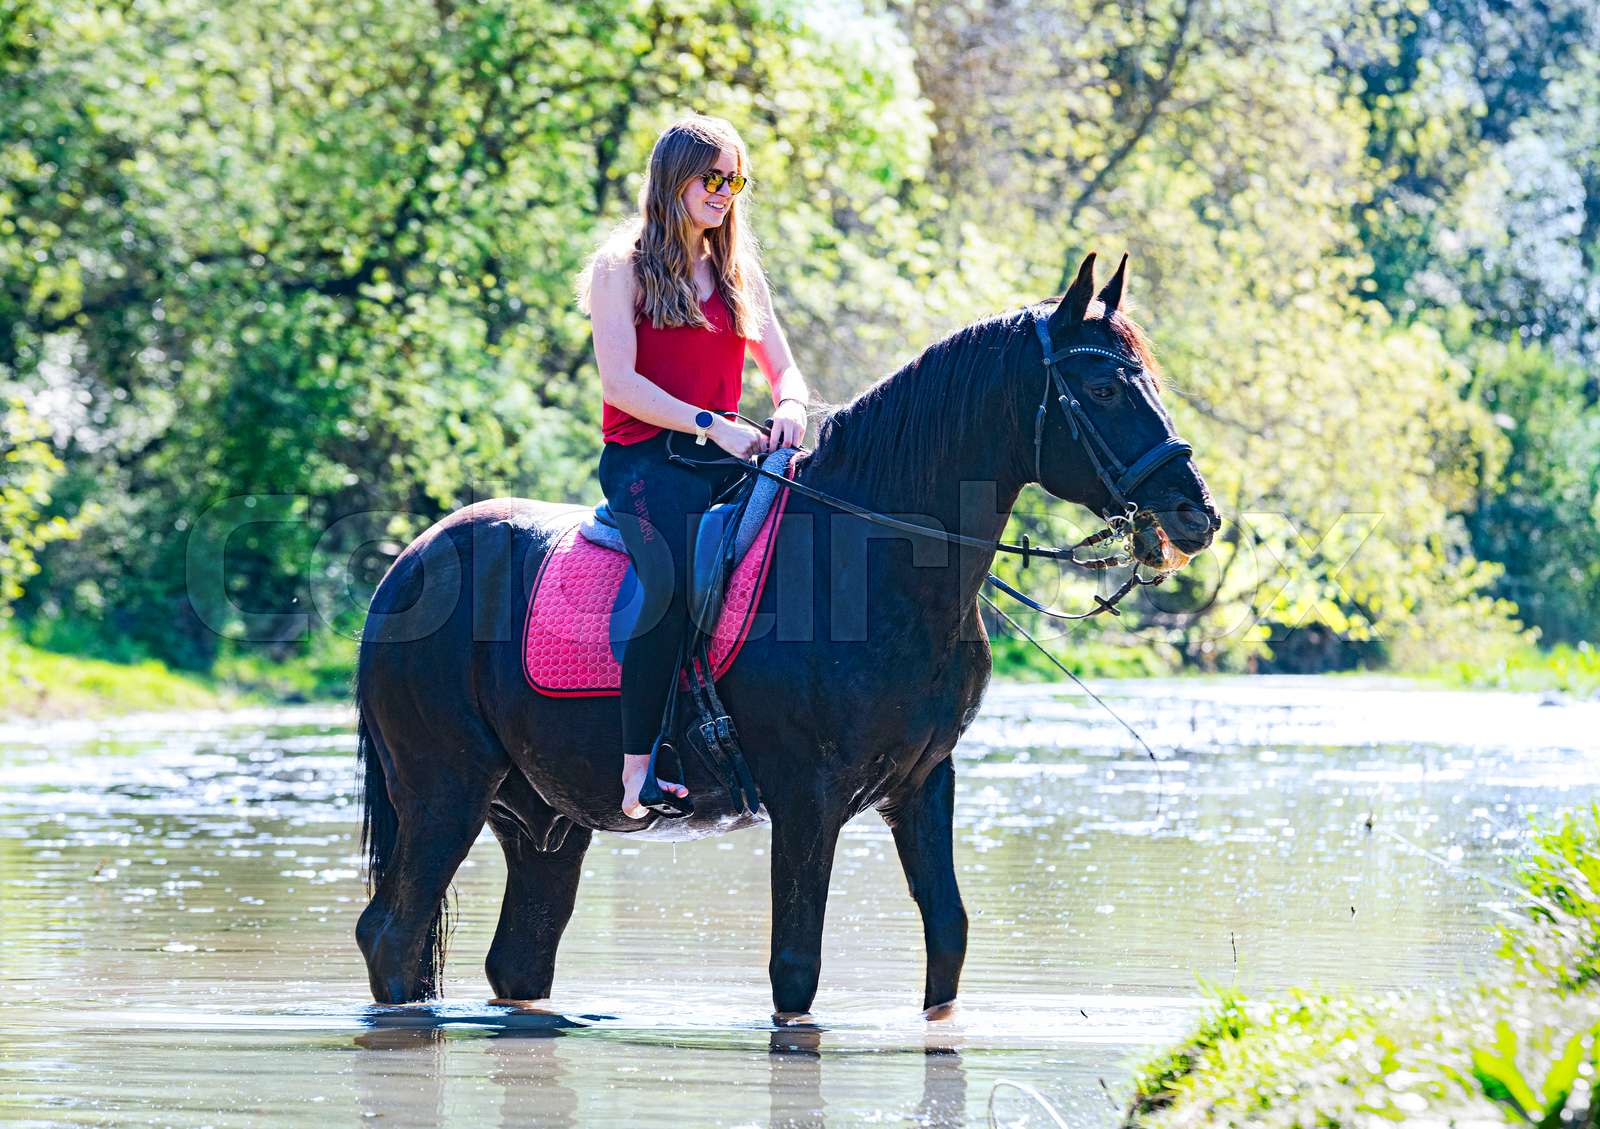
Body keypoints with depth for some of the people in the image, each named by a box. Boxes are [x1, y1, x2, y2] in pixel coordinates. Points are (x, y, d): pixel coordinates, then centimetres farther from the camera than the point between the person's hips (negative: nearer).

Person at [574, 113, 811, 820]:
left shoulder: (739, 272, 19)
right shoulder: (621, 268, 1)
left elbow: (783, 369, 19)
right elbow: (620, 382, -9)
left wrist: (789, 407, -5)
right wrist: (711, 425, -18)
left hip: (723, 453, 6)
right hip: (644, 456, -6)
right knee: (672, 574, -34)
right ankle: (638, 768, -36)